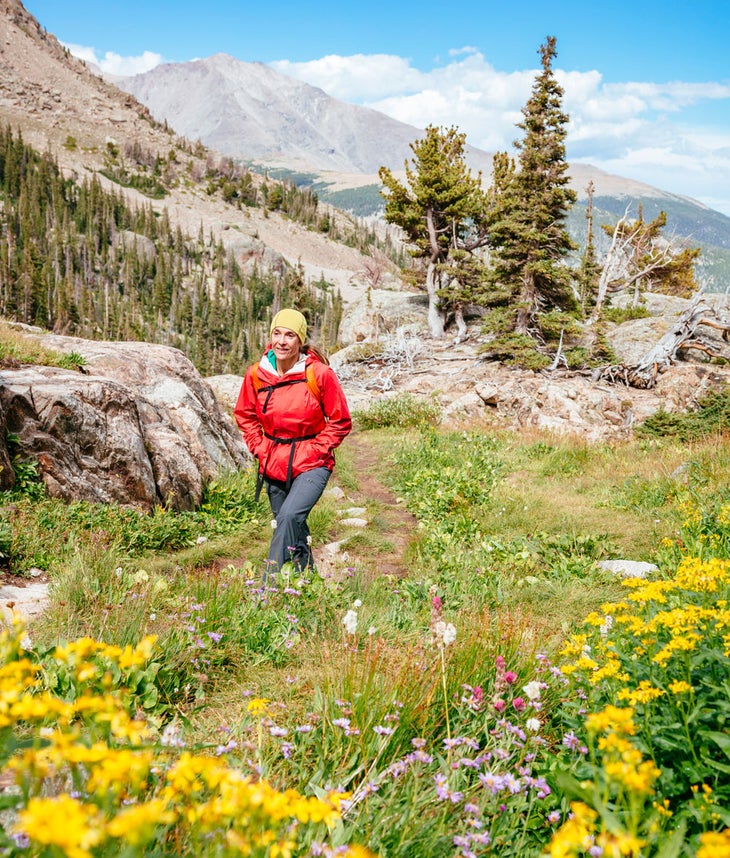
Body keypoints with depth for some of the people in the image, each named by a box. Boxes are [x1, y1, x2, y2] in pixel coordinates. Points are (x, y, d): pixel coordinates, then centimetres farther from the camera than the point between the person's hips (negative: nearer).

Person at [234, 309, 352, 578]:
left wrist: (315, 450, -10)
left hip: (311, 464, -4)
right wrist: (260, 449, 4)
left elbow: (340, 422, -4)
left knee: (289, 516, -27)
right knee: (294, 529, 15)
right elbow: (244, 415, 14)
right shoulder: (256, 374, -4)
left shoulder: (320, 374, -13)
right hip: (273, 464, 4)